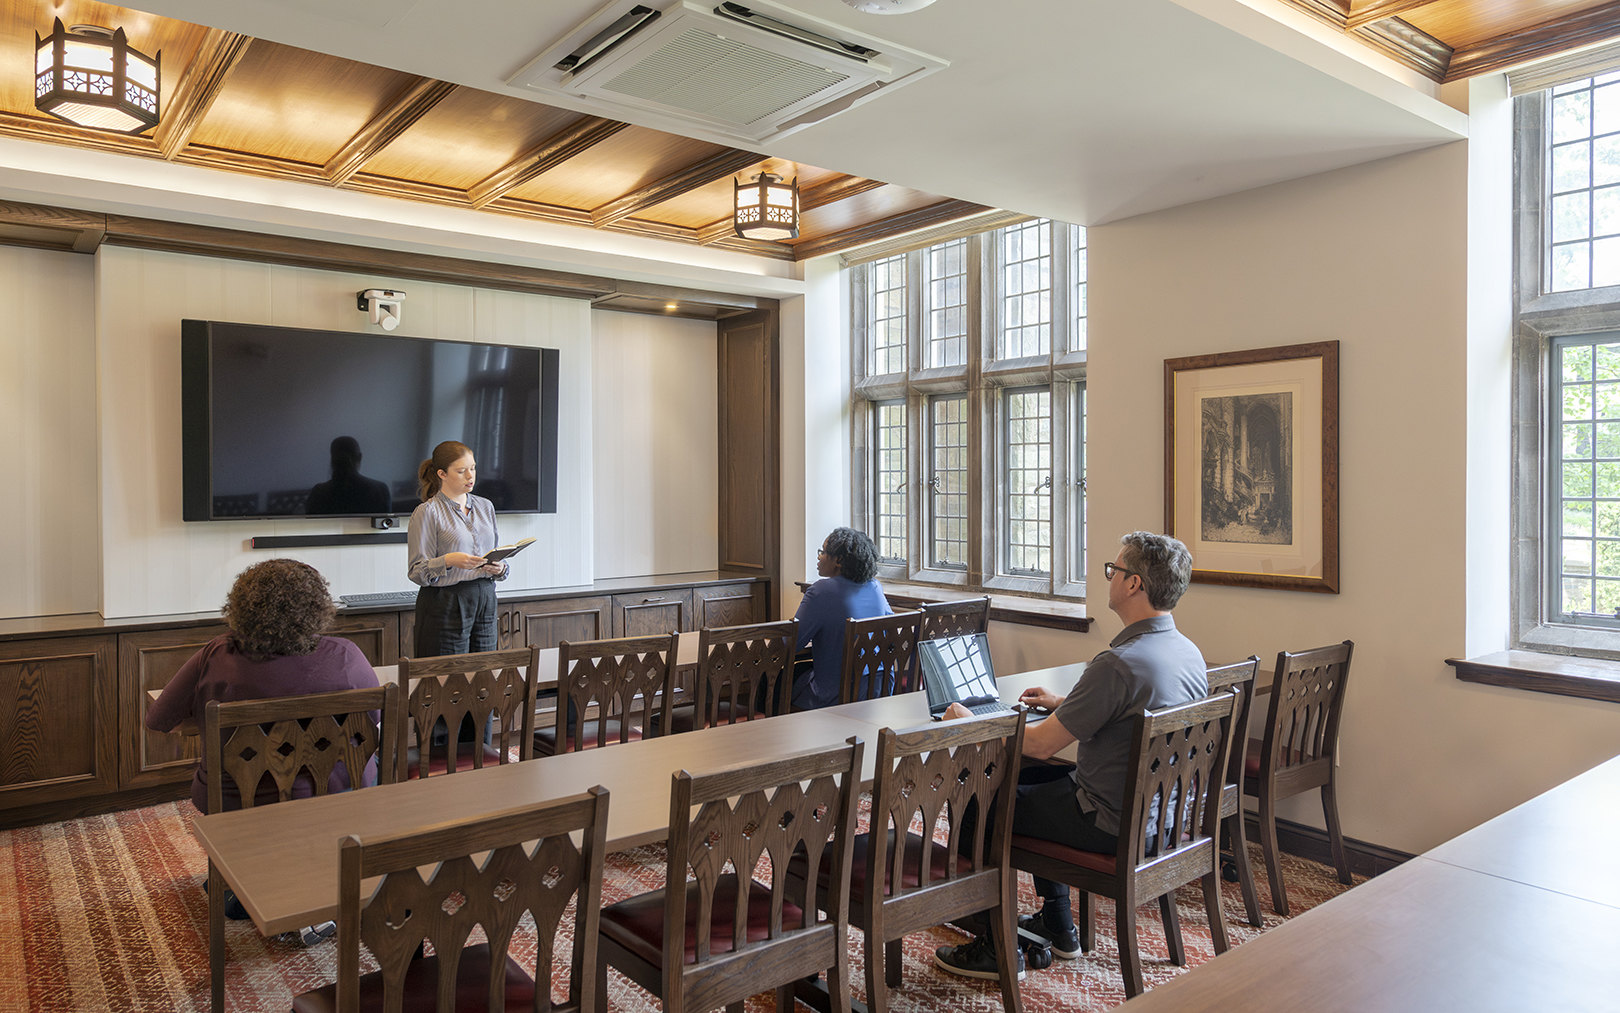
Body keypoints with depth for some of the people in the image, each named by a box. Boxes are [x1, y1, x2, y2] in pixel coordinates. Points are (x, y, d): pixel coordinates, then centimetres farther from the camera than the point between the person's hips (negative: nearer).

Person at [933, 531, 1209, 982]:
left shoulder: (1119, 664, -29)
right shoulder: (1188, 652, 0)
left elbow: (1040, 744, -23)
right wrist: (1063, 703, 21)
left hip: (1112, 825, -9)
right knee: (1029, 777, 28)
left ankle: (996, 948, 15)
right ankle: (1057, 926, 35)